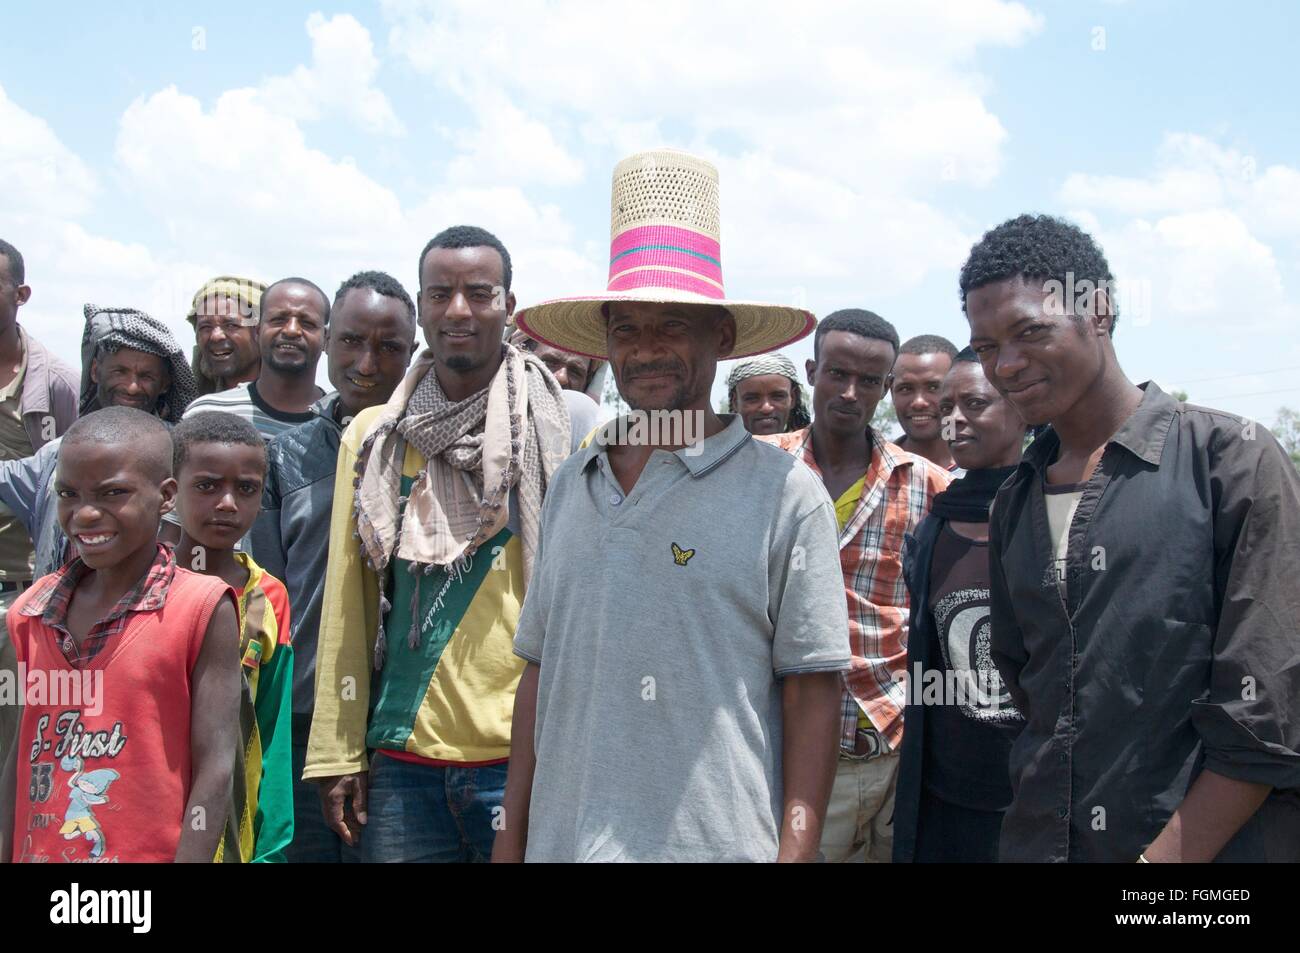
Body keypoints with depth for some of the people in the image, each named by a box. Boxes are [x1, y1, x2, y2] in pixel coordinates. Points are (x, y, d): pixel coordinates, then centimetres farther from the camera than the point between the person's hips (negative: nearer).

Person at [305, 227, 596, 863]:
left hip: (528, 756, -2)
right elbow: (347, 609, 8)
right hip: (402, 759, 3)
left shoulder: (567, 430, -3)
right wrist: (336, 752, 5)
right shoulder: (373, 436, 7)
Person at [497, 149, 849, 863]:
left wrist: (795, 851, -11)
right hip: (561, 838, 4)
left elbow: (812, 693, -7)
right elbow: (539, 670, 10)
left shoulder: (784, 494, -8)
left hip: (720, 841, -4)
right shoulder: (568, 487, 6)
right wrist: (512, 835, 9)